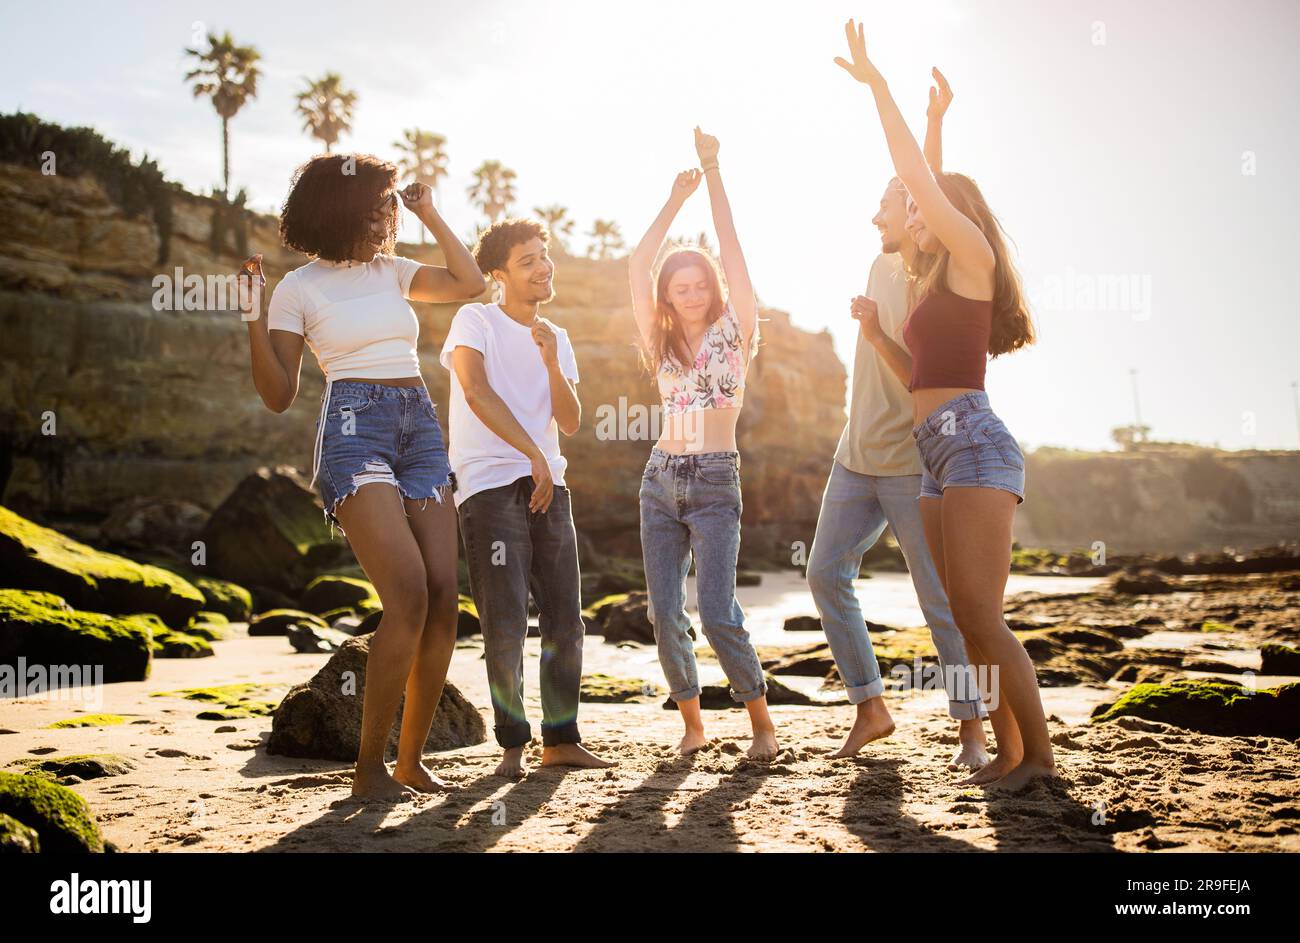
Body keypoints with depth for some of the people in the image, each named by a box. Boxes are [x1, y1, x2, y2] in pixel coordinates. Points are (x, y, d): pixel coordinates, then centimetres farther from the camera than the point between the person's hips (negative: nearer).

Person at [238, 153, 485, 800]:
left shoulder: (392, 272, 18)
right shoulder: (298, 288, 4)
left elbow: (469, 282, 18)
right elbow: (278, 395, 1)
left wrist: (428, 214, 17)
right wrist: (254, 318, -12)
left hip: (420, 430, 6)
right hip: (353, 430, -6)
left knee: (443, 600, -5)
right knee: (409, 596, -21)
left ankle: (411, 760, 7)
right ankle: (369, 766, -7)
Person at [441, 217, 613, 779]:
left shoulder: (557, 339, 17)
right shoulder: (476, 321, 0)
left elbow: (570, 423, 8)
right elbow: (477, 392, -15)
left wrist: (551, 363, -8)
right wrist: (534, 454, -18)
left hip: (547, 486, 6)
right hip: (488, 485, -6)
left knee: (565, 619, 5)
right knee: (506, 623, -9)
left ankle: (561, 740, 16)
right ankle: (512, 744, 4)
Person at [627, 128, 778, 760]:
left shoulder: (734, 331, 4)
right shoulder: (662, 342, 13)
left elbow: (731, 251, -3)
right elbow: (636, 266, 7)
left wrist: (712, 172, -2)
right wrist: (674, 200, 7)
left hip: (716, 483, -4)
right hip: (660, 480, 4)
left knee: (718, 614, -12)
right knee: (664, 614, 1)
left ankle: (761, 723, 5)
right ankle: (691, 723, 16)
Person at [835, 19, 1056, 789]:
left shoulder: (972, 257, 1)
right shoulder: (940, 288, 24)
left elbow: (919, 173, -9)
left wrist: (875, 82, -6)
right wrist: (877, 331, 12)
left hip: (973, 441, -9)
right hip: (942, 455, 9)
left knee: (980, 614, -12)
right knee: (968, 617, 7)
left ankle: (1040, 753, -4)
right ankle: (1012, 753, 12)